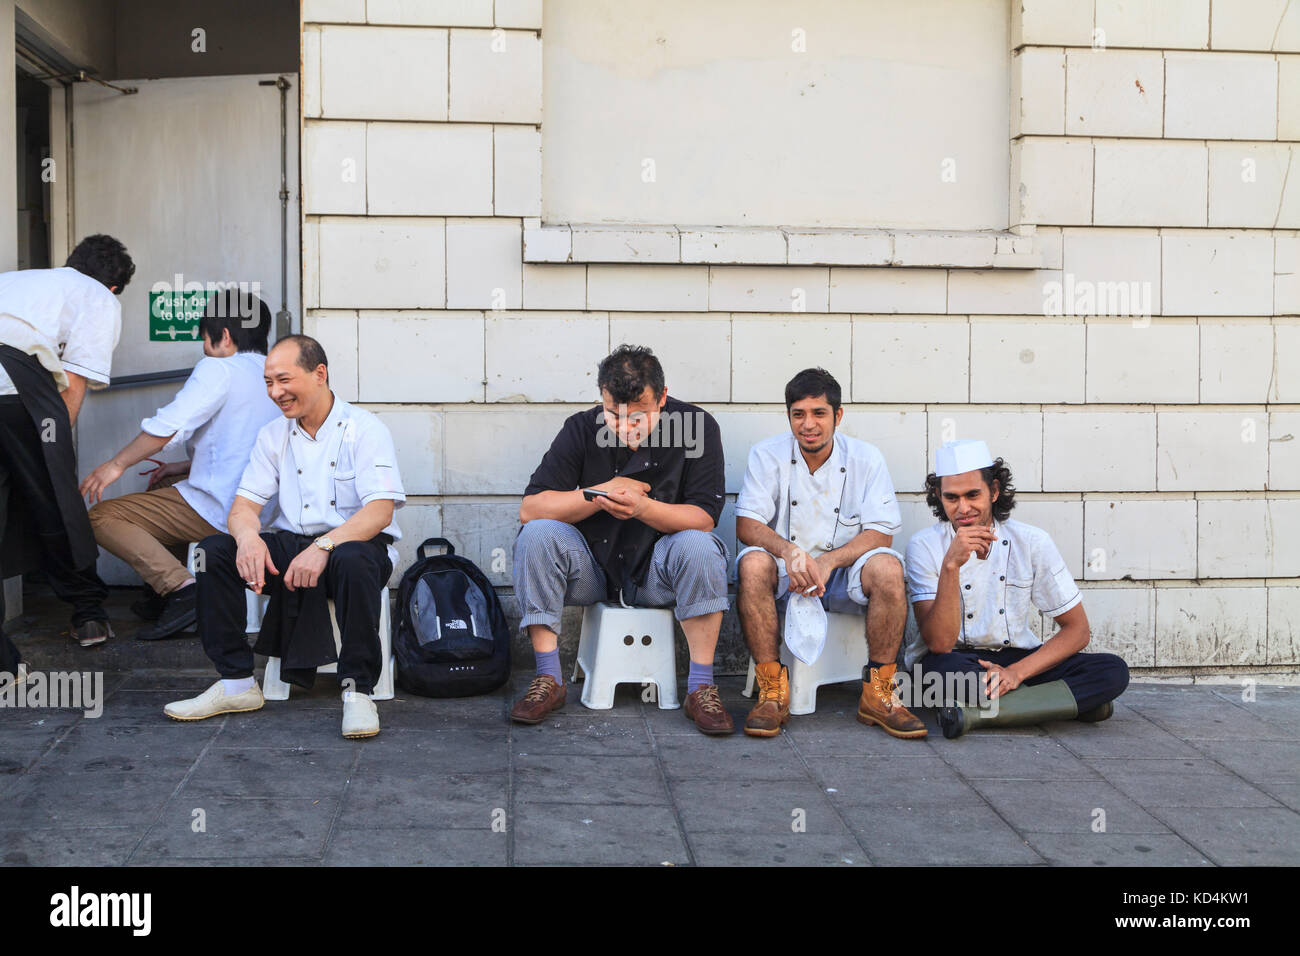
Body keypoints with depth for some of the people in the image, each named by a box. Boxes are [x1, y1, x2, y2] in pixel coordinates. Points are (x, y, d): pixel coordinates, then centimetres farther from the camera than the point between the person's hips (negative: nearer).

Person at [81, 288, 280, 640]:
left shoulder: (219, 369, -9)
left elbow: (167, 426, -18)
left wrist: (116, 464, -5)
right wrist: (187, 467, 24)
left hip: (219, 512, -9)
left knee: (102, 516, -3)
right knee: (157, 494, 34)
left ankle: (181, 588, -21)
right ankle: (166, 595, 23)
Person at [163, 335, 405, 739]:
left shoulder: (364, 429, -6)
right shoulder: (272, 436, 11)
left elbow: (380, 511, -17)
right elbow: (243, 505, 4)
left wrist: (325, 546, -33)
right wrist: (249, 537, -22)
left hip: (353, 543, -5)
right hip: (290, 545, 5)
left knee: (353, 560, -39)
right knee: (214, 550, -17)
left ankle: (357, 690, -25)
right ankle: (237, 683, -10)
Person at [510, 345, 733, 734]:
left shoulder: (696, 427, -11)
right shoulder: (581, 429, -6)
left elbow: (704, 518, -18)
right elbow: (530, 508, -11)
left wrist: (642, 507, -34)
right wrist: (600, 494, -20)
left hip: (658, 572, -1)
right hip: (592, 567, 2)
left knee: (700, 546, -31)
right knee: (537, 535, -24)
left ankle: (701, 687, -23)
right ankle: (548, 680, -18)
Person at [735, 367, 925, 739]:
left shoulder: (866, 459, 0)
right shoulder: (767, 455, -1)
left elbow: (881, 533, -7)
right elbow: (746, 525, -9)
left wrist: (828, 561, -24)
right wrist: (788, 551, -30)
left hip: (842, 571, 0)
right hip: (785, 576, 0)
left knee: (887, 567, -30)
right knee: (753, 563, -33)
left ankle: (877, 693, -18)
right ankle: (772, 691, -25)